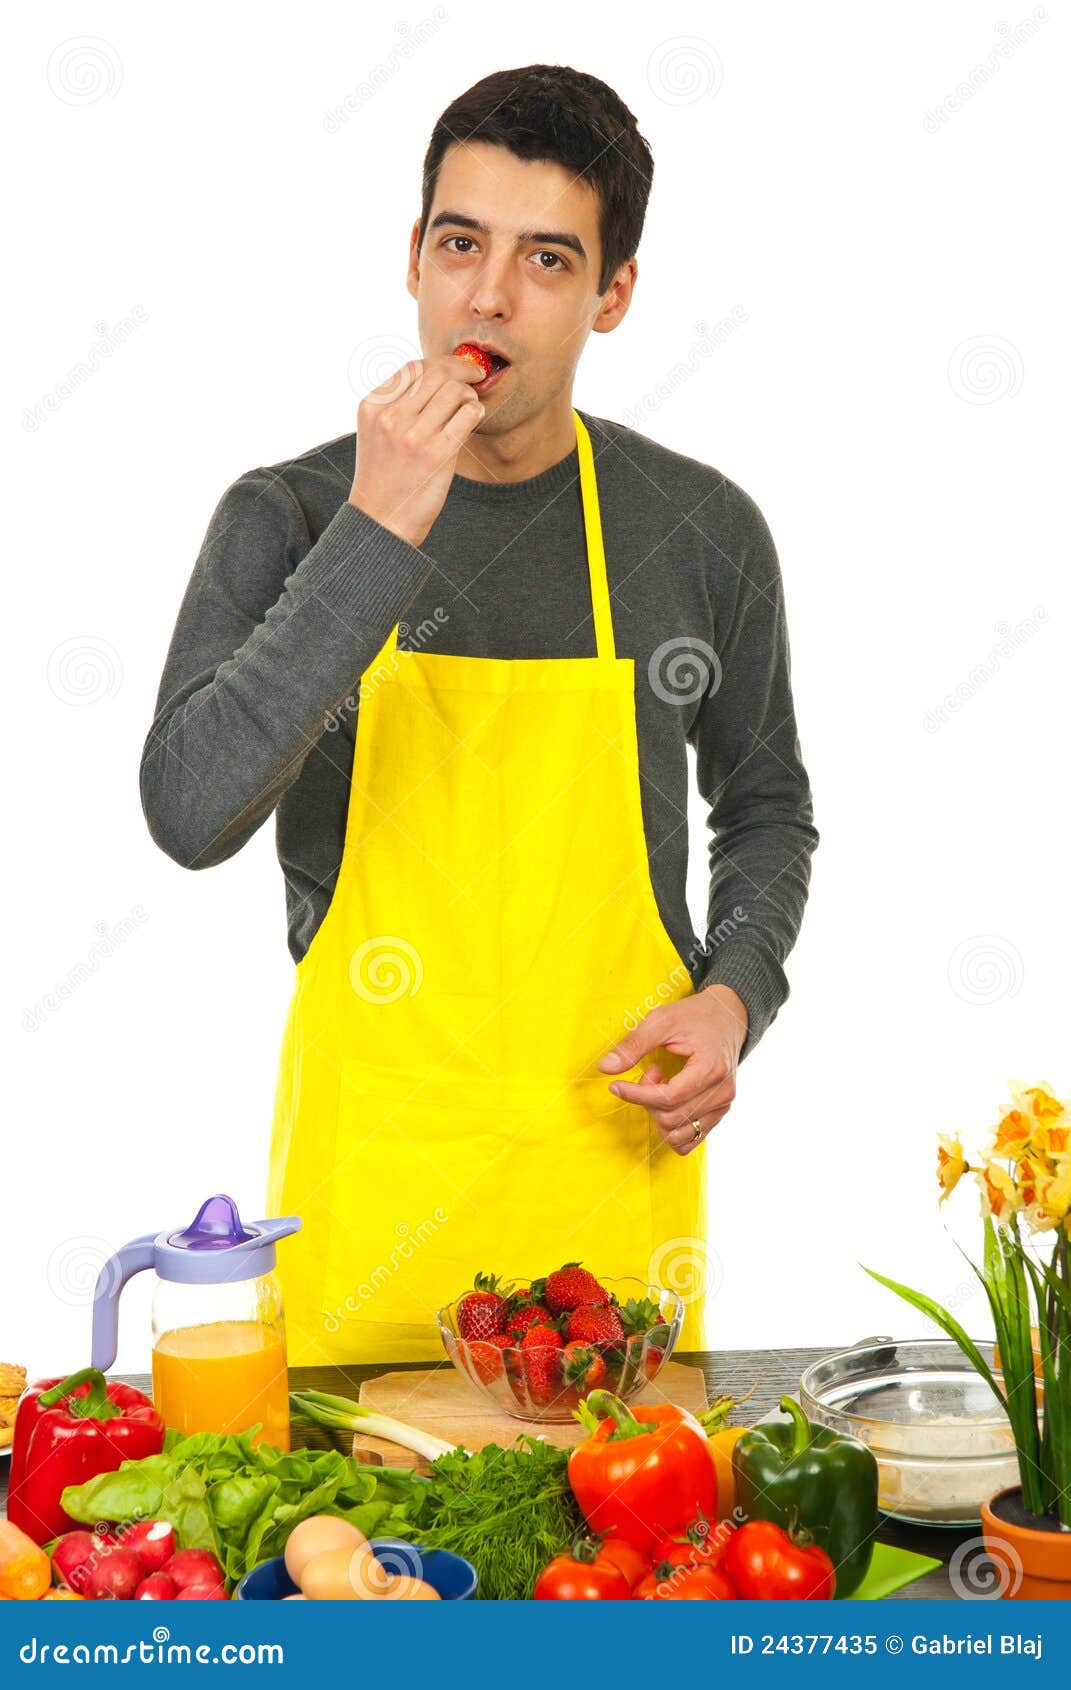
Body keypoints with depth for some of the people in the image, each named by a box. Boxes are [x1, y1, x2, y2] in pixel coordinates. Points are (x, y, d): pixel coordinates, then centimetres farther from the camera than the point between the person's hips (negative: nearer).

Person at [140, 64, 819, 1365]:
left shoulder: (703, 533, 1)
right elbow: (190, 813, -19)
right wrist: (378, 534, -23)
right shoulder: (290, 518, -4)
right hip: (369, 1160, -1)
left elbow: (767, 808, 15)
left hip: (611, 1157, 2)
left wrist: (733, 995, -3)